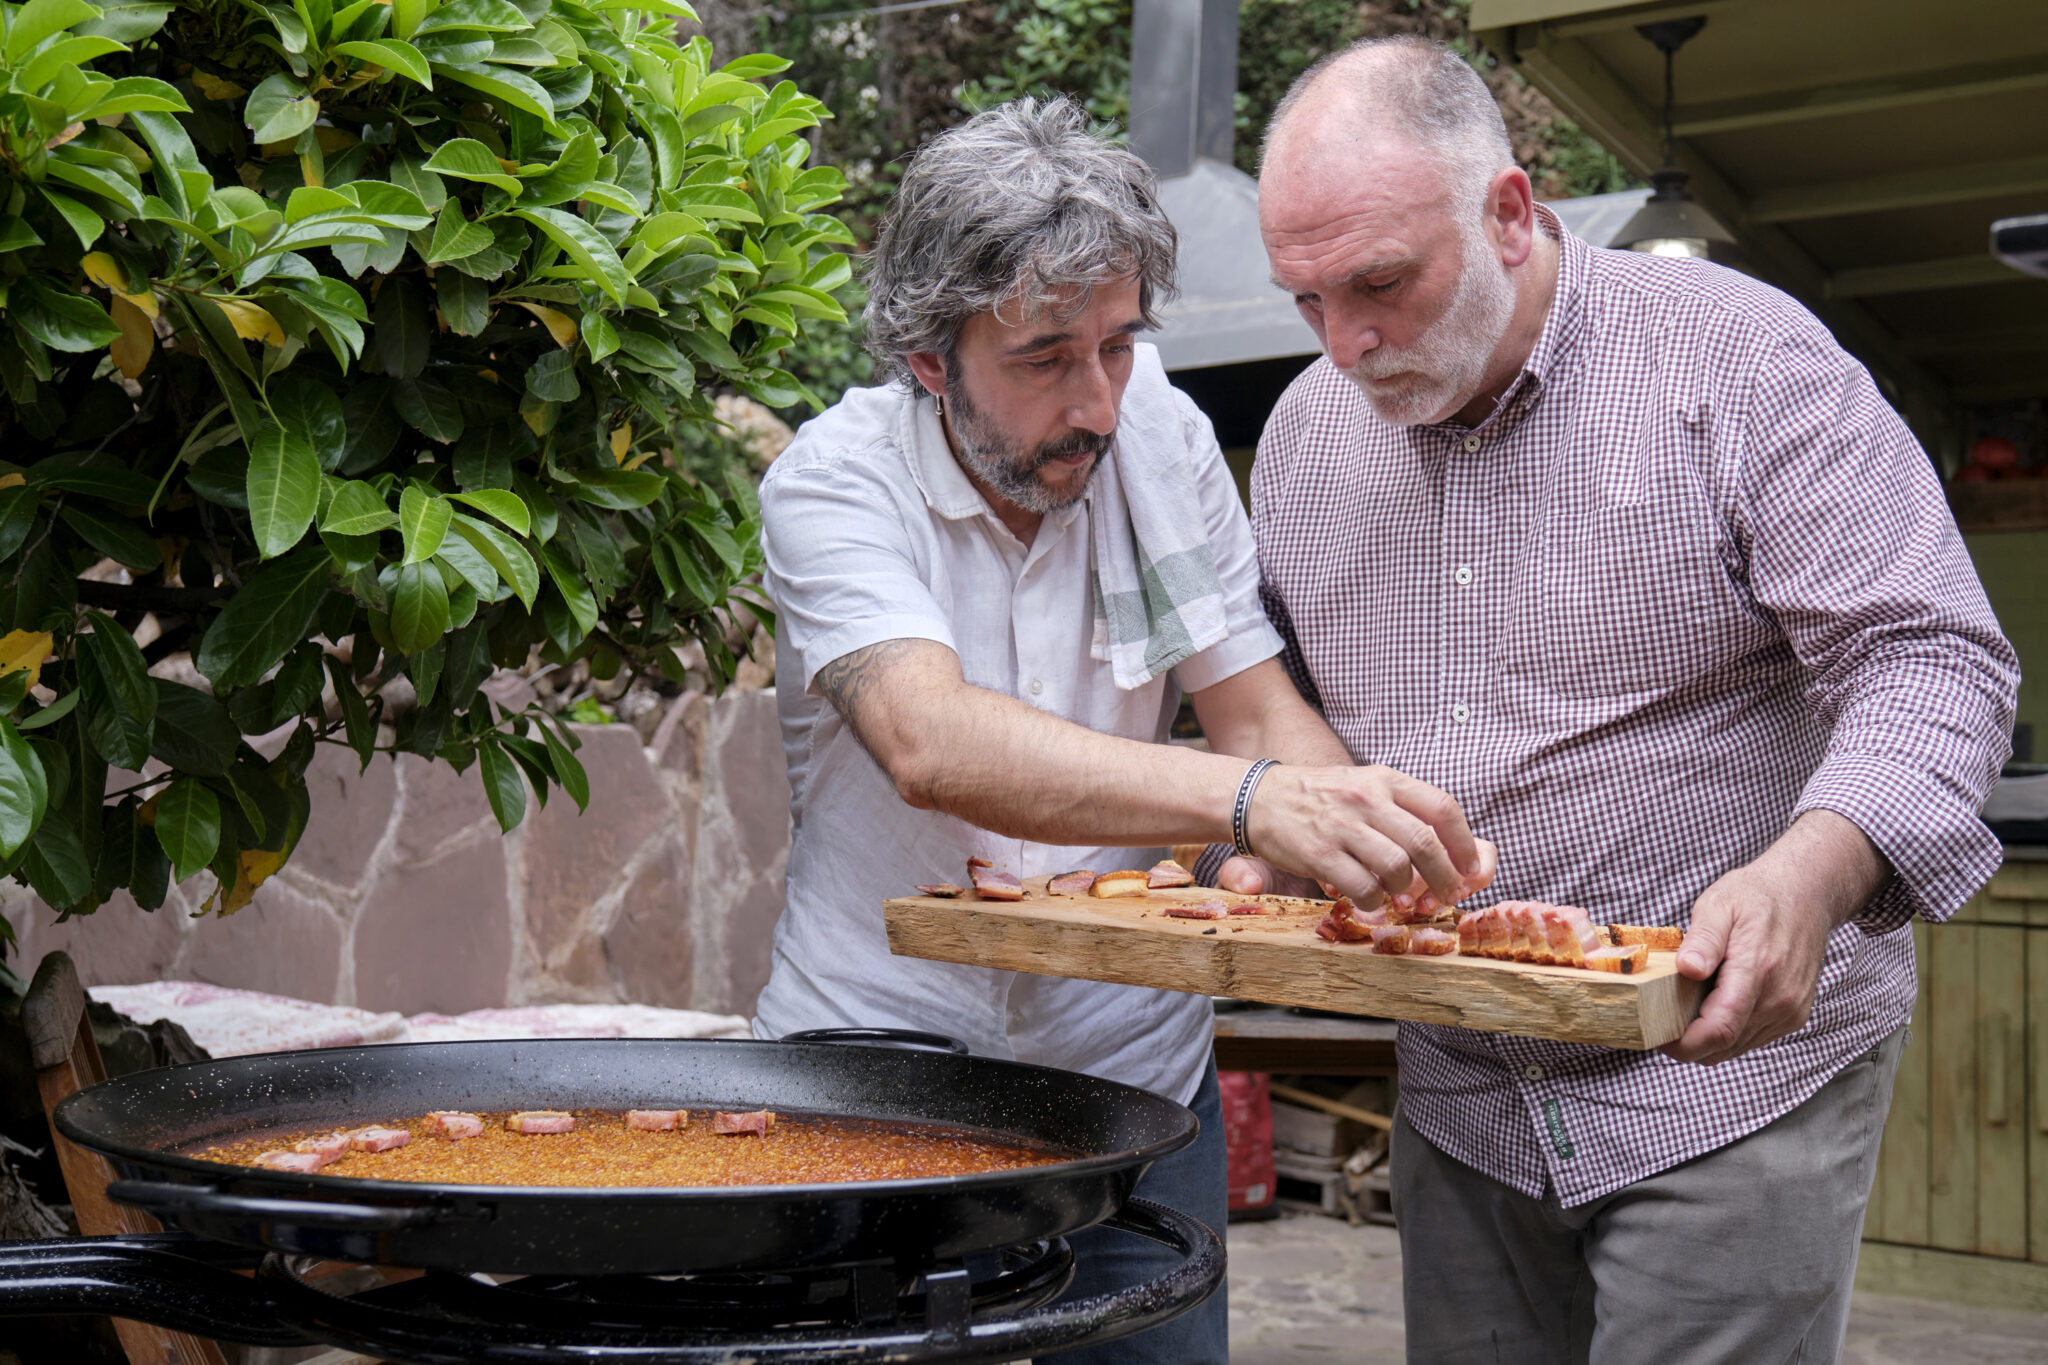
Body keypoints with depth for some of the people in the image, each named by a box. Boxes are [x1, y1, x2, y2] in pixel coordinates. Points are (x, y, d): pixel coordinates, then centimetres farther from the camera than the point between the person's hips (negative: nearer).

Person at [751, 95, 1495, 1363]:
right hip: (874, 1066, -2)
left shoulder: (1163, 439, -4)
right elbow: (930, 745, -32)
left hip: (1130, 1067, 3)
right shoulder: (835, 480, -15)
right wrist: (1249, 797, -45)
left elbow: (1258, 709, -3)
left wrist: (1387, 841, -25)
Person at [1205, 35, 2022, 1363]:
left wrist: (1811, 875, -33)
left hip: (1735, 1069, -5)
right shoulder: (1305, 431, 5)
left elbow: (1930, 659, -16)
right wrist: (1264, 845, -2)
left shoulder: (1741, 361, -12)